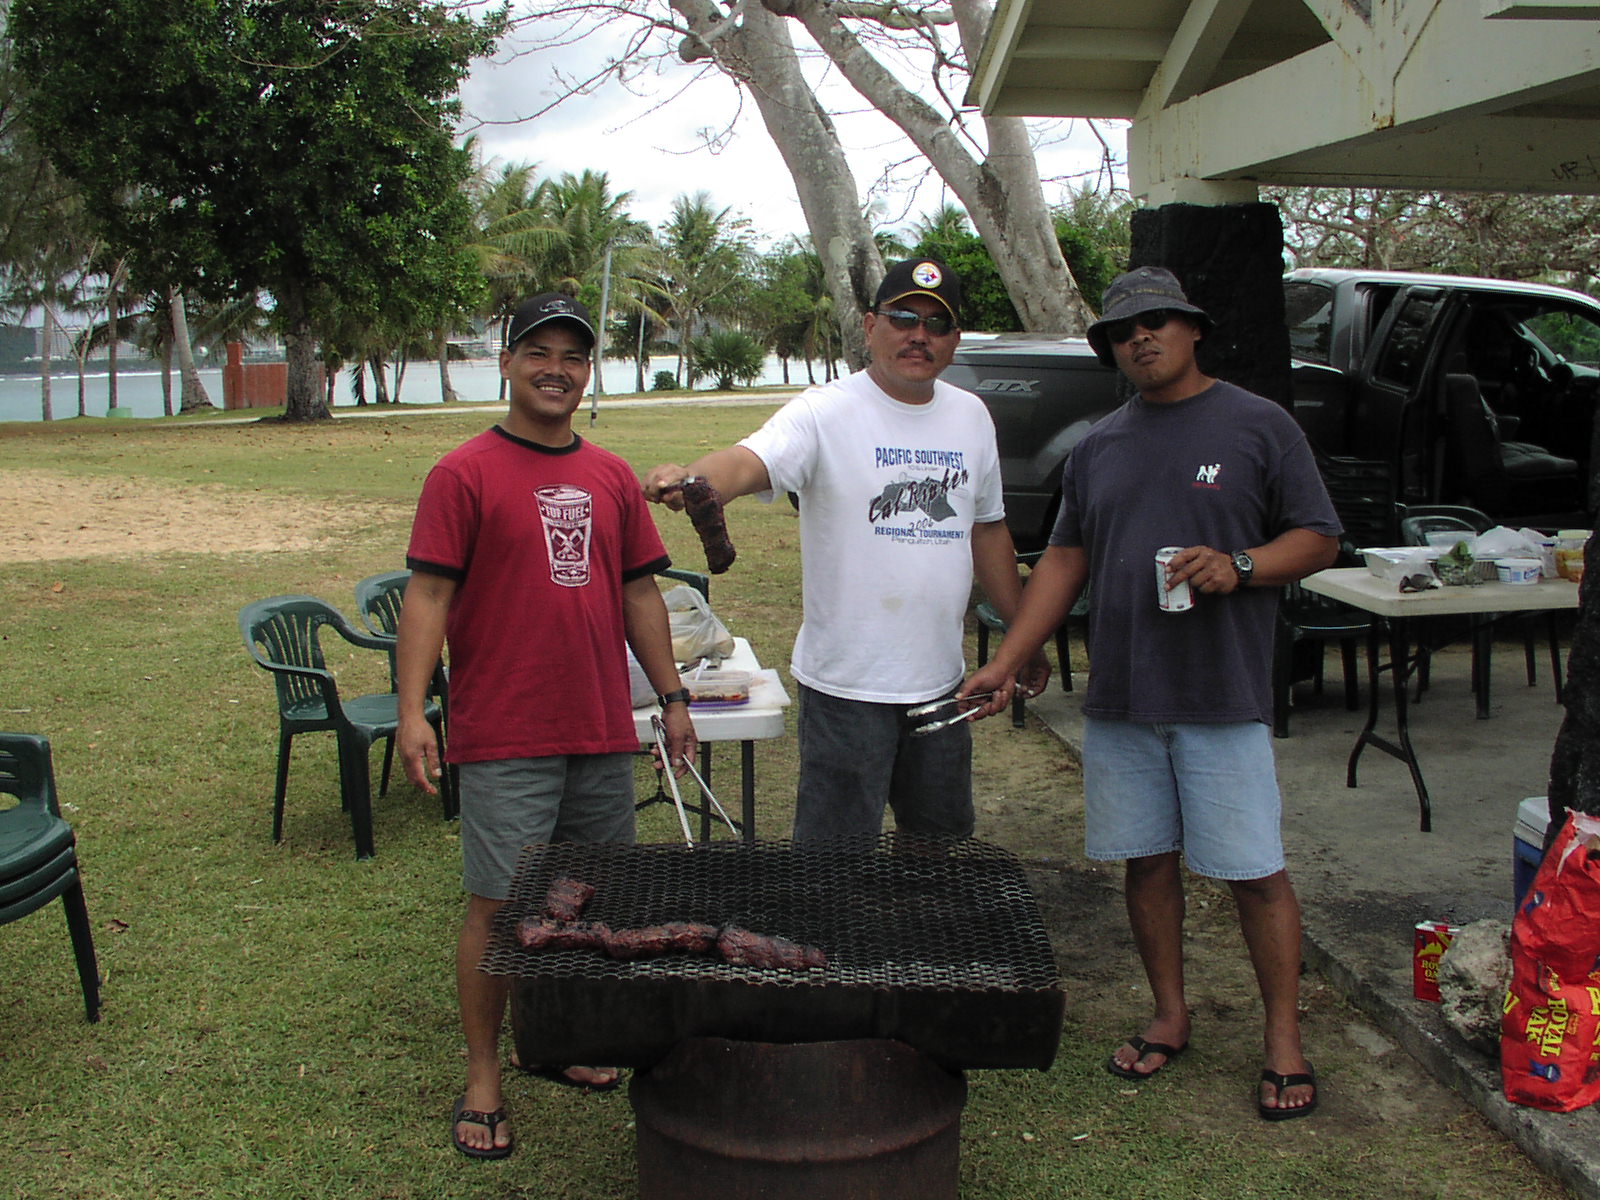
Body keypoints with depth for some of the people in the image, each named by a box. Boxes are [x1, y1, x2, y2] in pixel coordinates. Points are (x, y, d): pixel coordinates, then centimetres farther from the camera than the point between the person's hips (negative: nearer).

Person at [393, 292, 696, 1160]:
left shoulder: (612, 478, 12)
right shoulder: (465, 473, -4)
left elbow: (640, 593, 16)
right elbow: (427, 595, -8)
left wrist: (672, 698, 14)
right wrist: (412, 712, -15)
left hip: (603, 733, 5)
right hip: (504, 737, -5)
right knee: (498, 906, 0)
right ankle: (481, 1080, 14)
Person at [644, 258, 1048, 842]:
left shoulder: (971, 417, 8)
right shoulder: (825, 411, -12)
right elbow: (749, 463, -29)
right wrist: (685, 479, -51)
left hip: (942, 682, 6)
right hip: (848, 684, -6)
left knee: (942, 839, 20)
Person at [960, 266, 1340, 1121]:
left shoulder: (1258, 427, 0)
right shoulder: (1098, 448, 13)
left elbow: (1319, 538, 0)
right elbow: (1064, 561, 15)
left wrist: (1240, 566, -19)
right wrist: (1005, 662, 8)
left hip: (1221, 696, -4)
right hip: (1120, 698, 5)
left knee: (1254, 872, -1)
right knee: (1147, 860, 11)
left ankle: (1284, 1039, 13)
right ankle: (1170, 1016, 26)